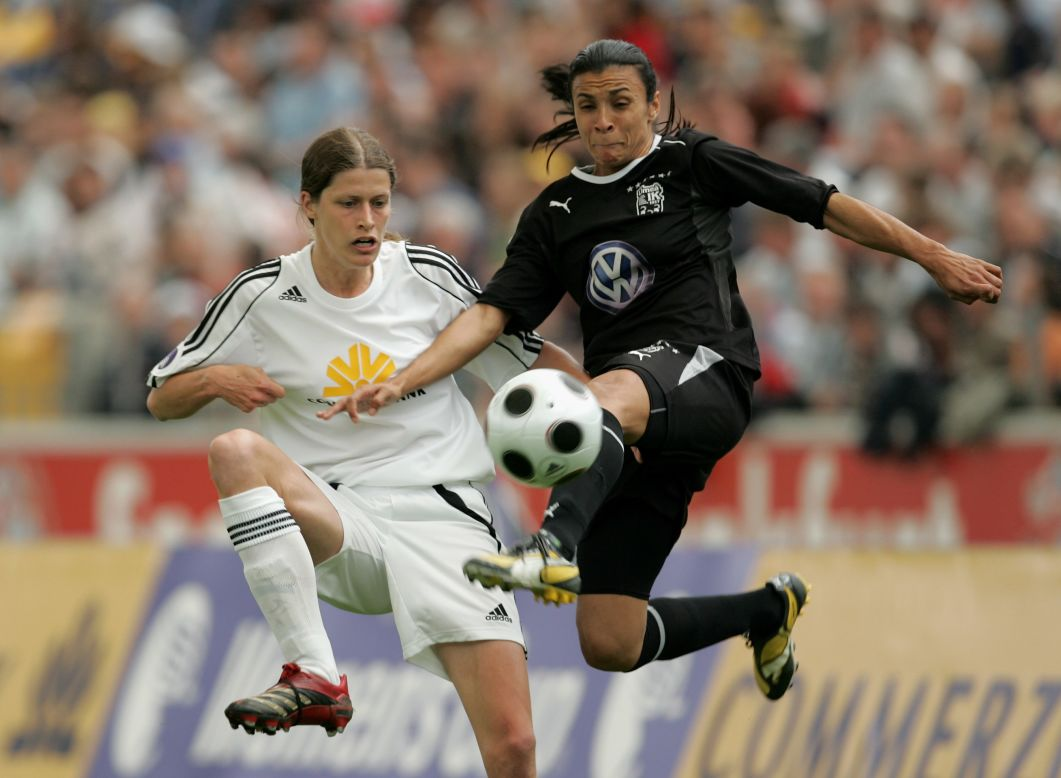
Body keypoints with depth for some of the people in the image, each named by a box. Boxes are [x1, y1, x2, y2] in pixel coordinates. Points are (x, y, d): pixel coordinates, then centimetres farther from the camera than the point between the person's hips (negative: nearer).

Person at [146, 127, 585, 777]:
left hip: (443, 516, 0)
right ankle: (316, 679, -35)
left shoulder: (430, 276, 2)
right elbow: (162, 400, 9)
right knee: (234, 450, -32)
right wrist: (213, 380, -13)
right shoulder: (264, 297, 0)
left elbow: (528, 358, 12)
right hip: (334, 526, 0)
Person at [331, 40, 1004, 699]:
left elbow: (822, 205, 8)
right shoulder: (554, 214, 17)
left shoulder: (691, 163, 7)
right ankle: (767, 610, 26)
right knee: (609, 645, -2)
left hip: (707, 377, -6)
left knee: (608, 393, -42)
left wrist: (935, 258, 7)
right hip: (636, 443, 6)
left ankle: (555, 548, -68)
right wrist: (402, 382, -6)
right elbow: (493, 313, 9)